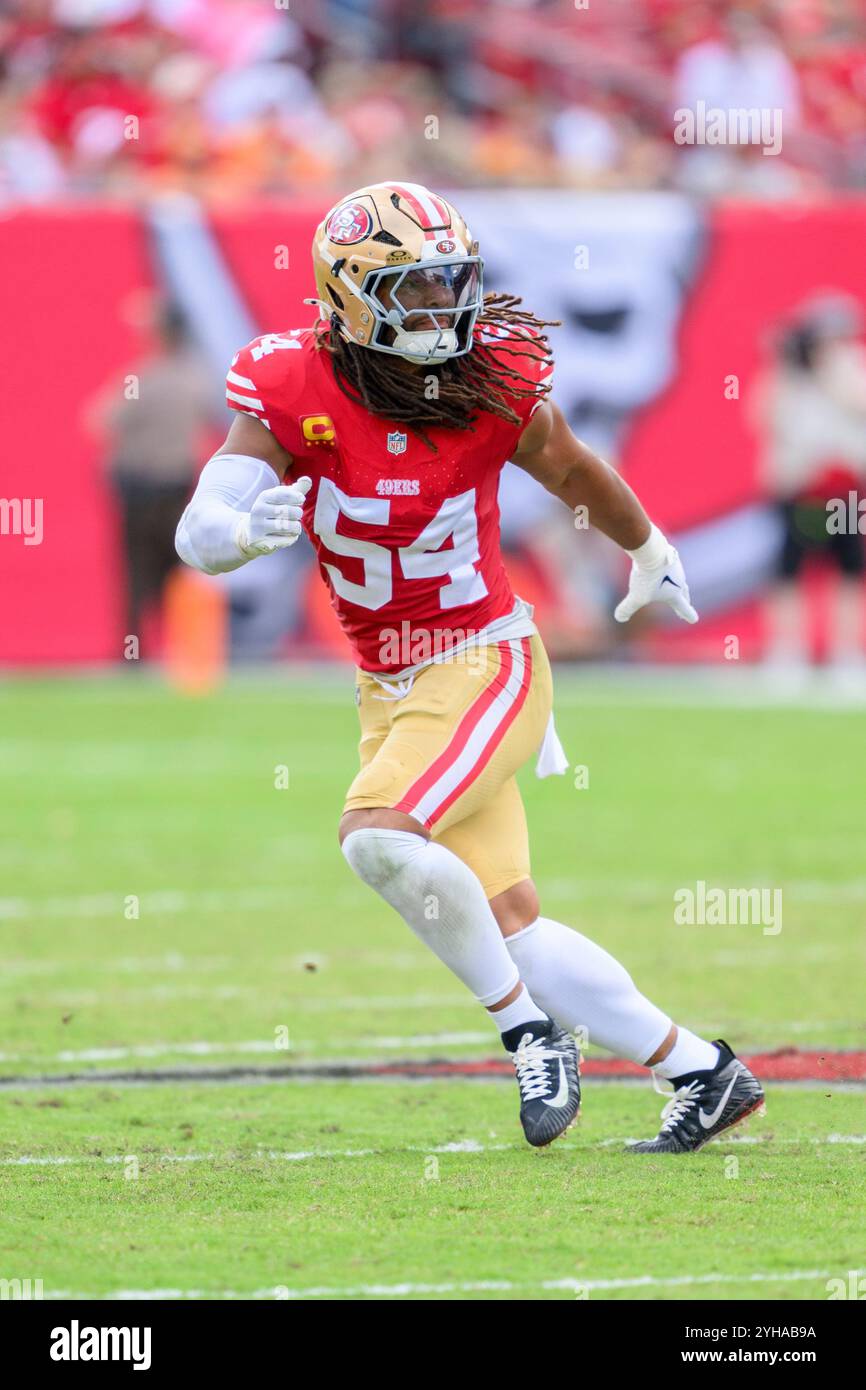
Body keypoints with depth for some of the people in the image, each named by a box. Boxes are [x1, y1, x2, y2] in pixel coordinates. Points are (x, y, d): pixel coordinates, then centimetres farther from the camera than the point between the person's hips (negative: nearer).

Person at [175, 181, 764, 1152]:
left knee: (379, 835, -27)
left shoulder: (495, 388, -12)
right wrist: (247, 530, -42)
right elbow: (198, 535, -18)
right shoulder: (293, 391, -10)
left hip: (486, 661, -4)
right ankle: (701, 1073, 13)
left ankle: (528, 1026, -9)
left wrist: (648, 555, 27)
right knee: (510, 929, 1)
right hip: (389, 690, 4)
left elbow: (576, 474, 10)